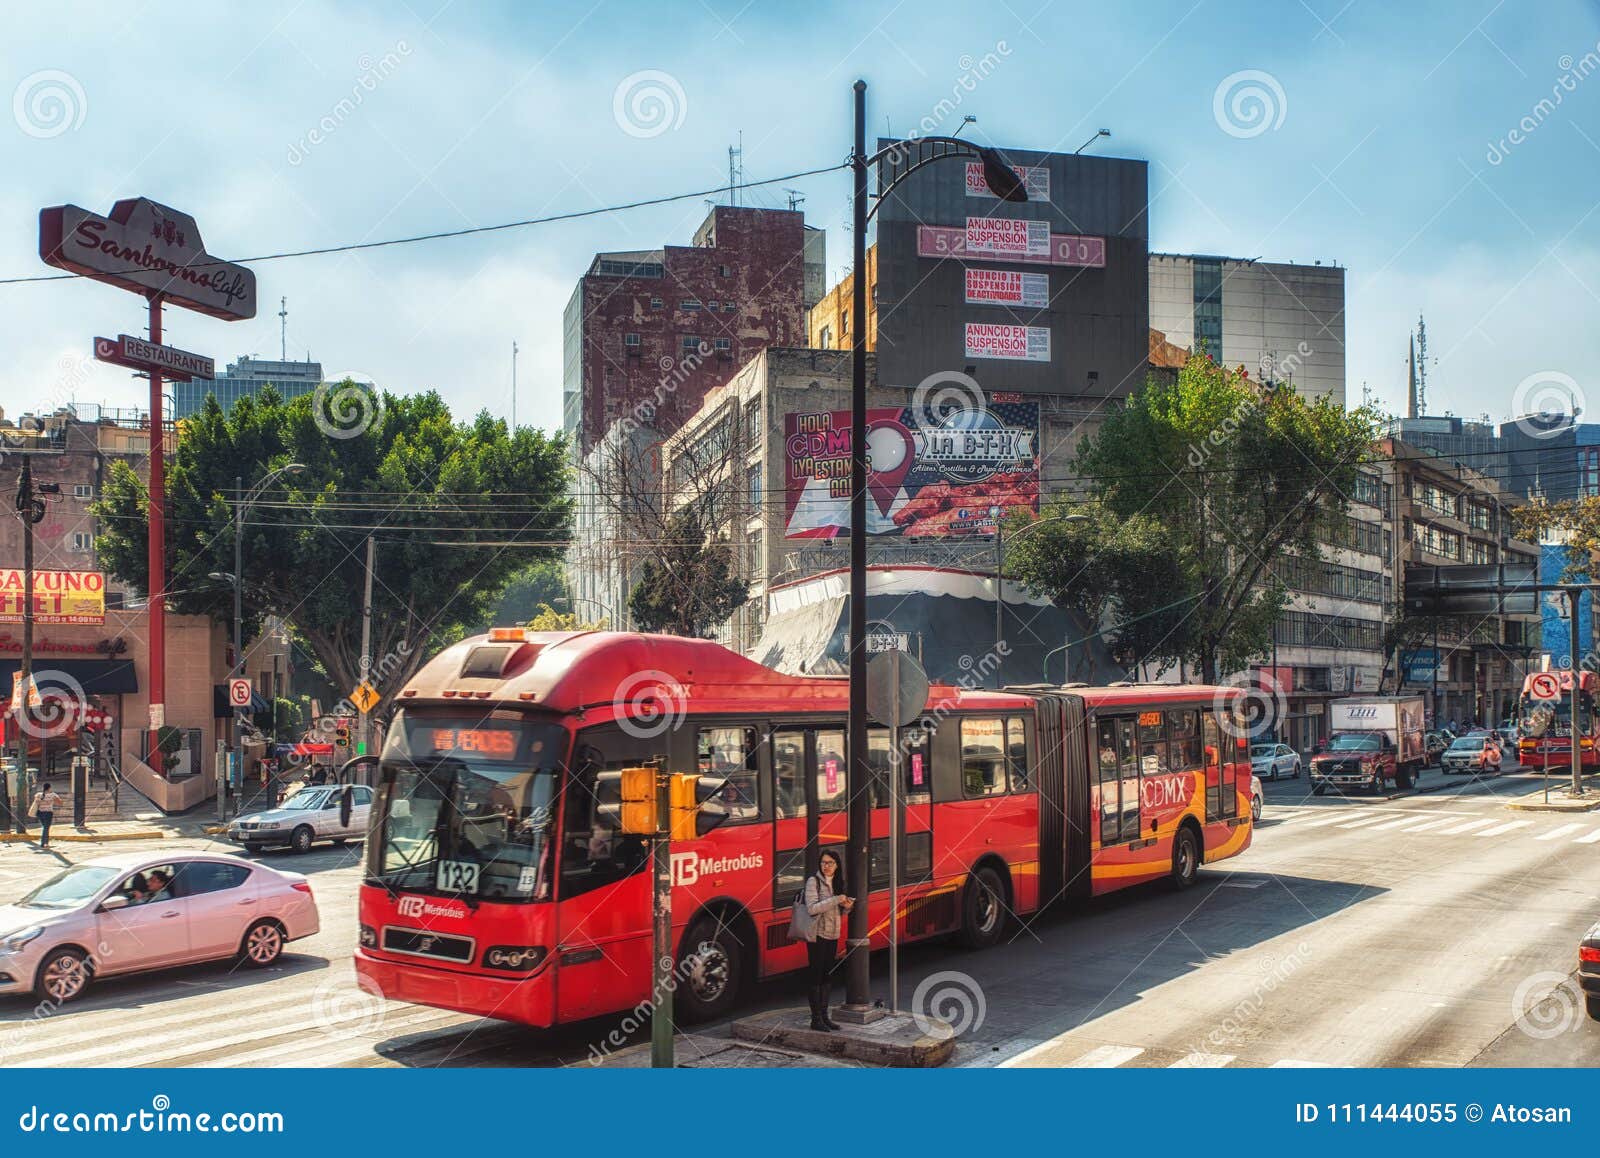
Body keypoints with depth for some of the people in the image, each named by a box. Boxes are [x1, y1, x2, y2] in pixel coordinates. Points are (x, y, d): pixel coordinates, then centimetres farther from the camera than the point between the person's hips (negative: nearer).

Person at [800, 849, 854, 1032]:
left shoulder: (836, 882, 11)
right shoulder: (813, 881, -11)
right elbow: (812, 908, -21)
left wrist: (847, 906, -4)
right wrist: (836, 900, -23)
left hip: (832, 935, 7)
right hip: (817, 935, -7)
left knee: (827, 977, 11)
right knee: (816, 977, -3)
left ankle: (824, 1016, 18)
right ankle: (816, 1019, 2)